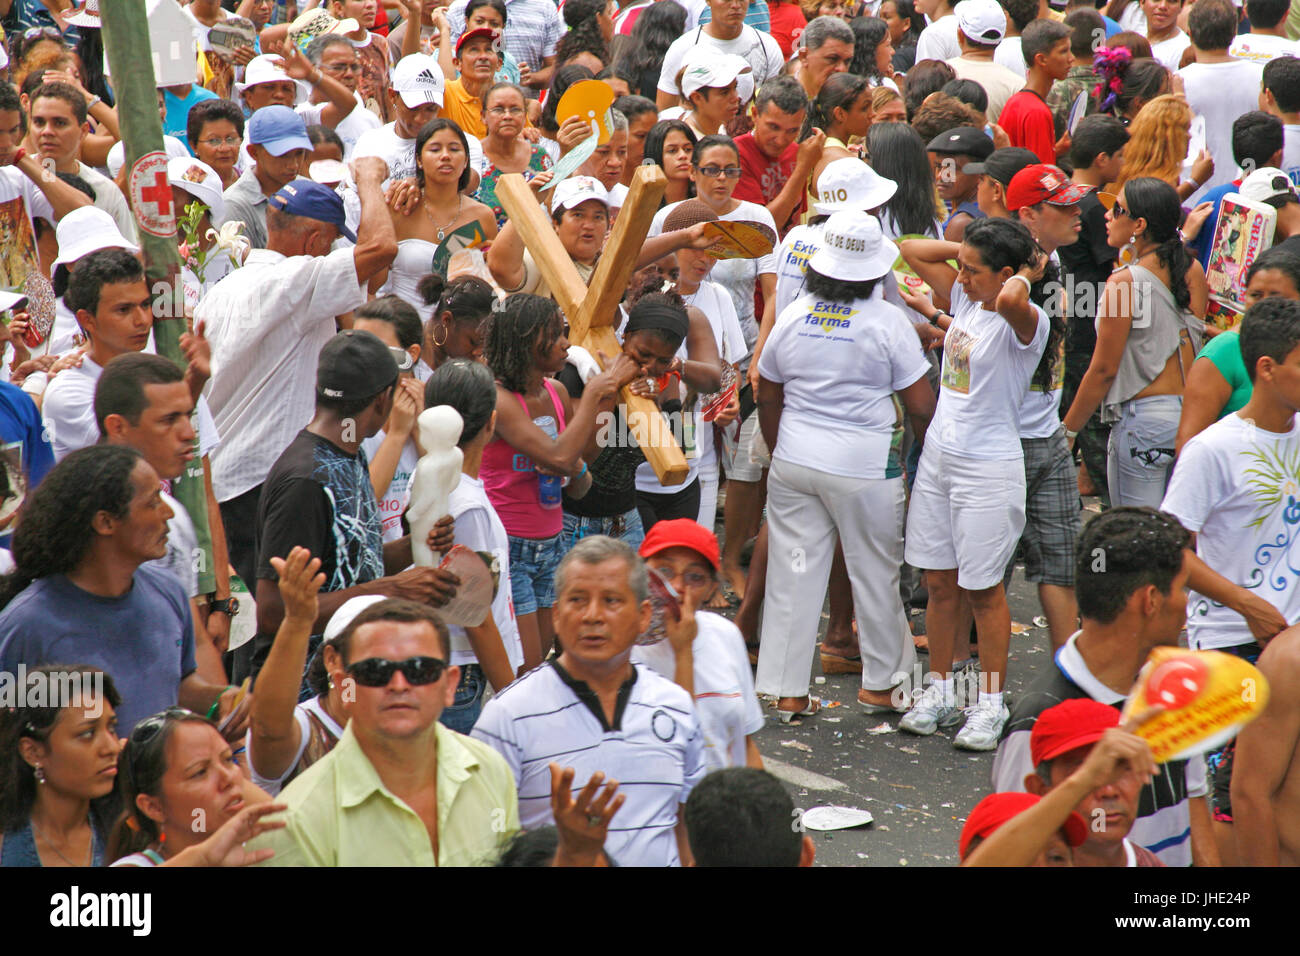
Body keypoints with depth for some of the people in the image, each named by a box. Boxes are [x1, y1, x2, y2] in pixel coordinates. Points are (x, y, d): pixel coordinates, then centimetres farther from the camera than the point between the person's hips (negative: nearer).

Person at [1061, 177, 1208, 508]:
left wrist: (1067, 430, 1)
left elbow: (1104, 370, -10)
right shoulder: (1194, 272, 4)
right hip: (1192, 413, 7)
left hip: (1143, 418, -7)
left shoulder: (1124, 282, -13)